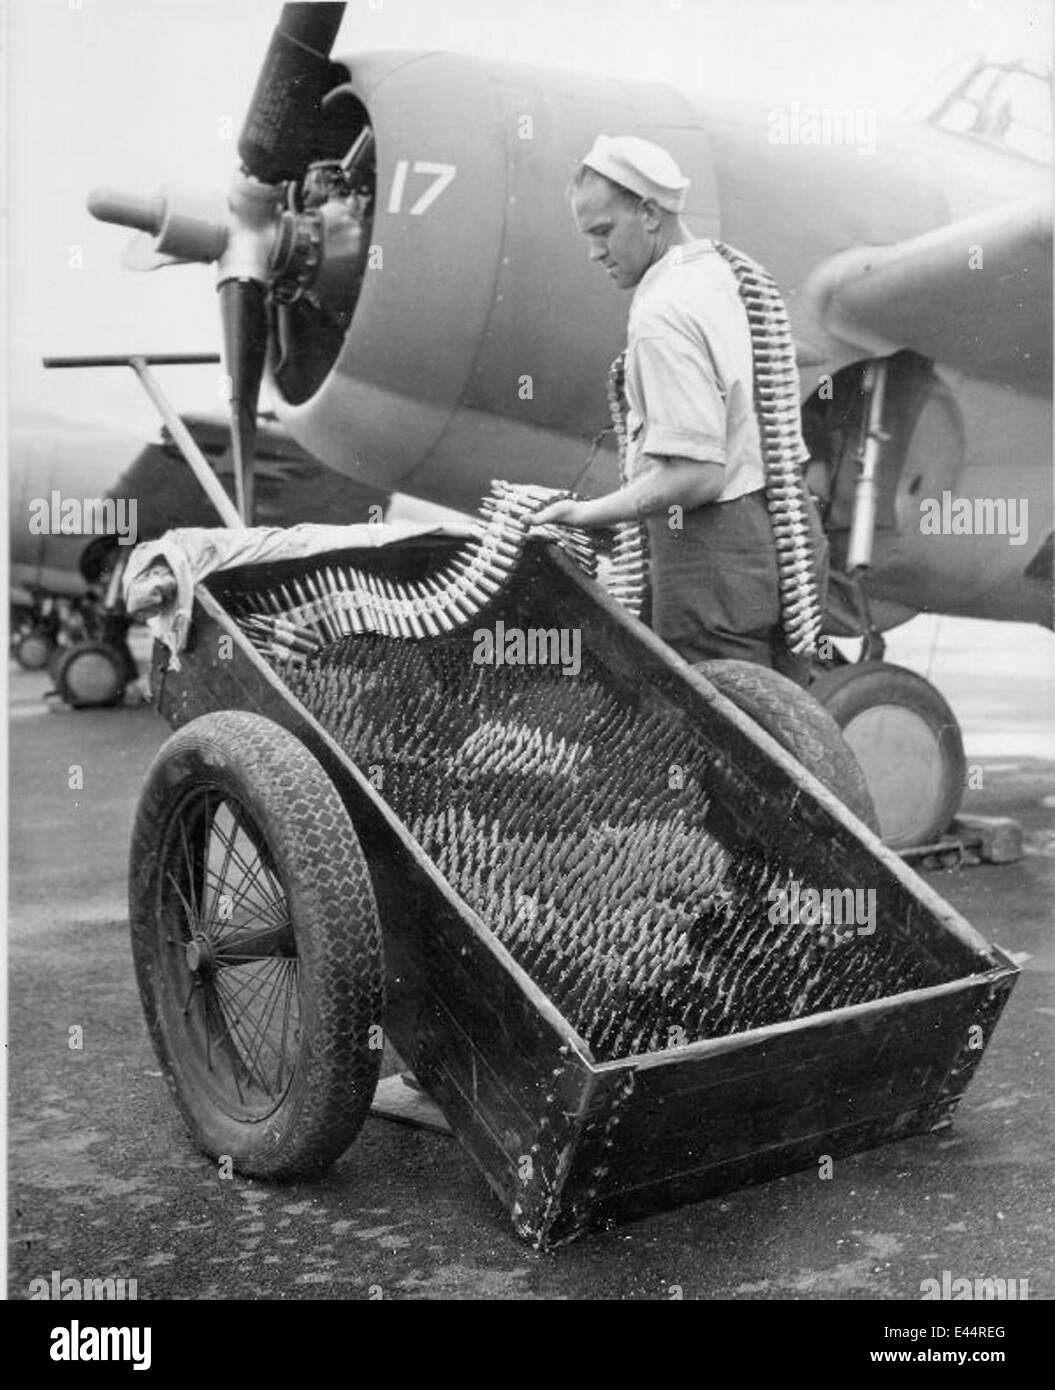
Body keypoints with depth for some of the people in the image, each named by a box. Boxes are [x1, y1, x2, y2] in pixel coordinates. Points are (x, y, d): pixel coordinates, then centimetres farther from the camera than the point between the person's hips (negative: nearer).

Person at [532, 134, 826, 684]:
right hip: (780, 529, 9)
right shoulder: (725, 273, 10)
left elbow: (698, 474, -24)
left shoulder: (662, 316, -18)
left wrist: (587, 513, -20)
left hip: (714, 549, -9)